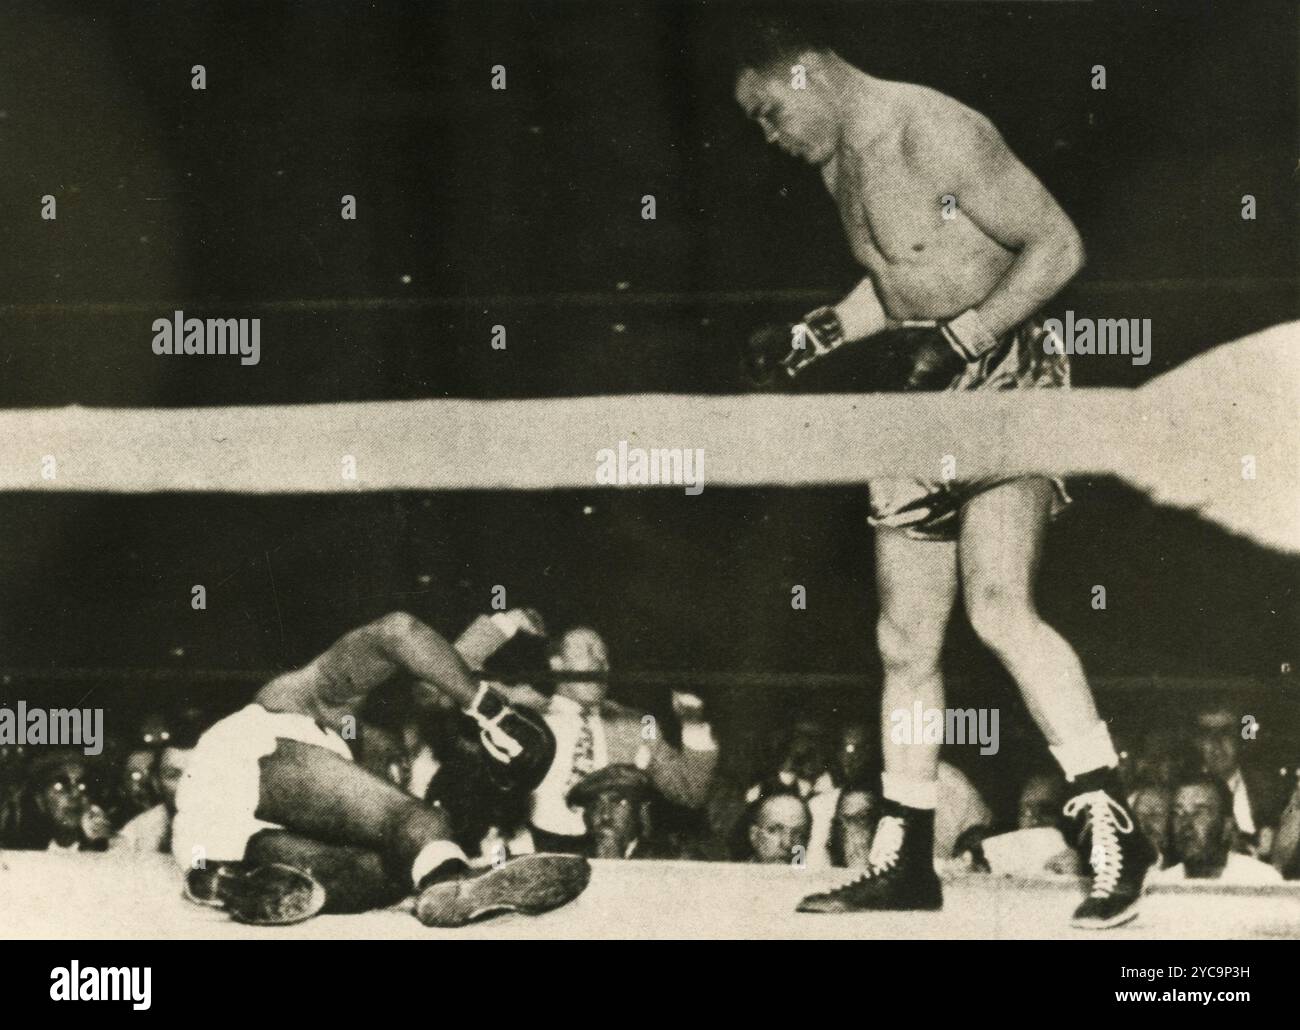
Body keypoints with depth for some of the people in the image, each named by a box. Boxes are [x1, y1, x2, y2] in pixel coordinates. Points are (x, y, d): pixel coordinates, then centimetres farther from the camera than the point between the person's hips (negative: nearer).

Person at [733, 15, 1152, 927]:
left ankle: (1113, 825, -18)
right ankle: (904, 864, 17)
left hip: (1005, 382, -9)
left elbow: (1058, 247, -19)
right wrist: (813, 339, 16)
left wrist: (958, 340, -23)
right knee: (905, 641, 8)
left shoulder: (938, 135, -17)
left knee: (998, 609, -24)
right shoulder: (838, 162, 11)